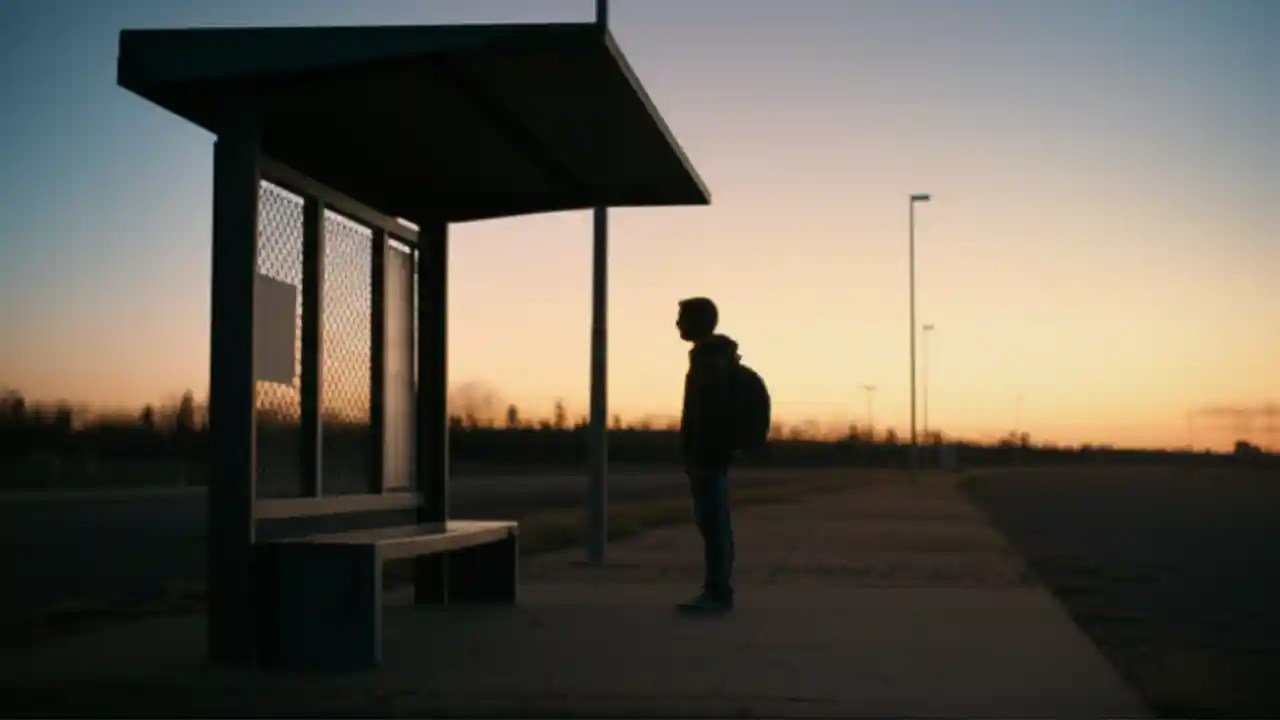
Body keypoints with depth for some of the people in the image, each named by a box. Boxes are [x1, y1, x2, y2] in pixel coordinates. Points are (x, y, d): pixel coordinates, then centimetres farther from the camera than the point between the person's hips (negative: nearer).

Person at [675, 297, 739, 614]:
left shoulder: (712, 358, -13)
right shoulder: (709, 357, 18)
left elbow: (711, 411, -21)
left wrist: (702, 455, -24)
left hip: (708, 455, -10)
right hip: (706, 455, 10)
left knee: (714, 524, -8)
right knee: (712, 524, 9)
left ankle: (718, 592, -6)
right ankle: (716, 591, 12)